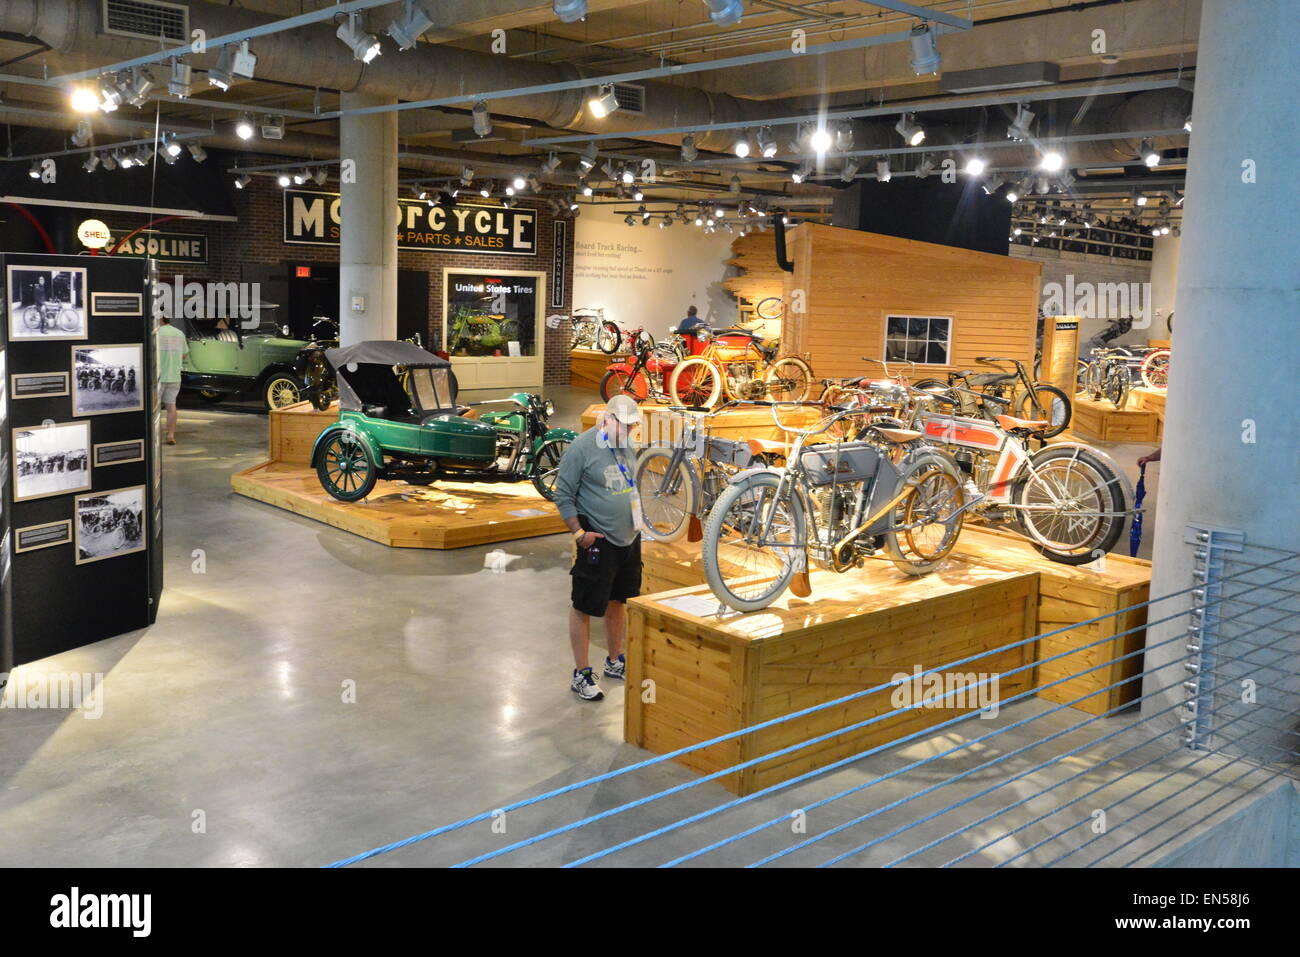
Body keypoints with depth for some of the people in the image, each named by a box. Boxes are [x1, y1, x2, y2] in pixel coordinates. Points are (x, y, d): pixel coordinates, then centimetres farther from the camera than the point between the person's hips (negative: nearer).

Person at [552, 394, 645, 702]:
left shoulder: (627, 445, 8)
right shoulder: (582, 447, -15)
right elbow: (563, 495, -13)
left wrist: (638, 517, 16)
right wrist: (579, 533, -17)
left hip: (629, 538, 8)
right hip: (597, 541, -7)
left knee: (618, 601, 18)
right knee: (585, 607, 0)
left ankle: (615, 662, 34)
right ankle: (581, 675, 9)